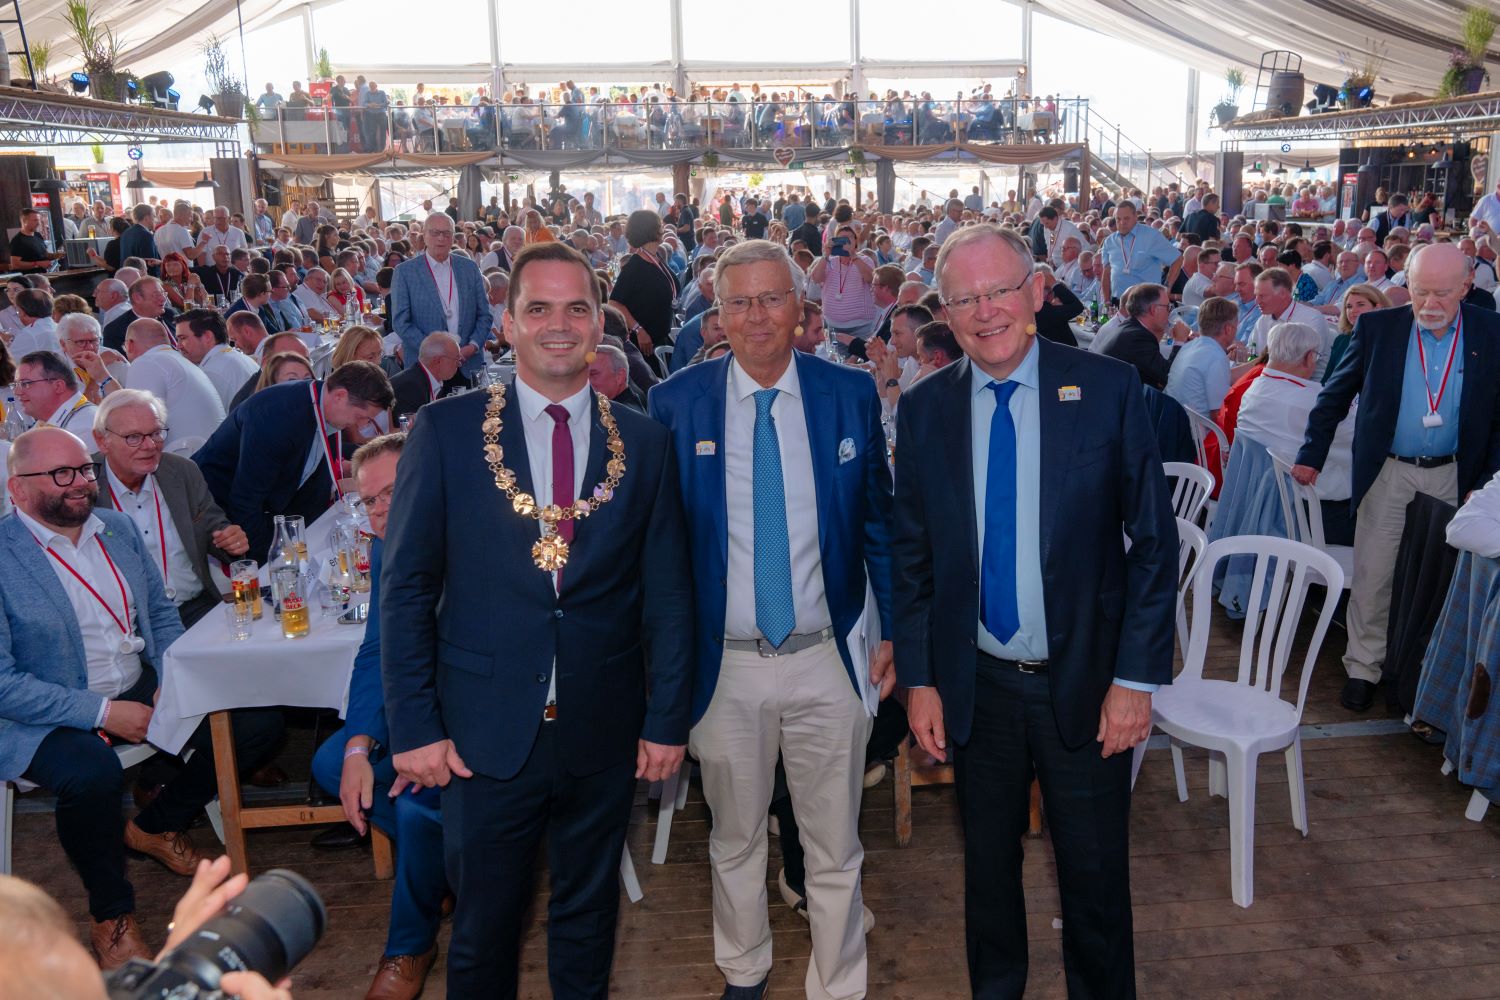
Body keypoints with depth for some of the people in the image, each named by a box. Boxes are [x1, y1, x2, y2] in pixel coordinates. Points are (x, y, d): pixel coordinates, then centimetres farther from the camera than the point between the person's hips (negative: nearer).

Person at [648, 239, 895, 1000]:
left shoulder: (851, 394, -2)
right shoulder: (675, 403, -5)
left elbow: (879, 519, 5)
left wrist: (895, 629, 2)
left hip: (827, 658, 0)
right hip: (723, 663, 0)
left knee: (835, 848, 13)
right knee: (735, 840, 20)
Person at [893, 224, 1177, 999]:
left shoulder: (1107, 390, -9)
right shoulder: (924, 409, -3)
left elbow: (1154, 542, -6)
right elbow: (911, 555, 2)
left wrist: (1136, 676, -9)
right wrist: (918, 679, -1)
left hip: (1088, 682, -2)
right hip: (975, 686, 2)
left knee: (1095, 876, 13)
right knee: (987, 865, 19)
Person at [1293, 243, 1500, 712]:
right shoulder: (1378, 327, -4)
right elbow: (1335, 395, 3)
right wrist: (1311, 454, -2)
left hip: (1454, 476, 1)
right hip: (1387, 472, 0)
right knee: (1372, 576, 3)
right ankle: (1363, 667, 17)